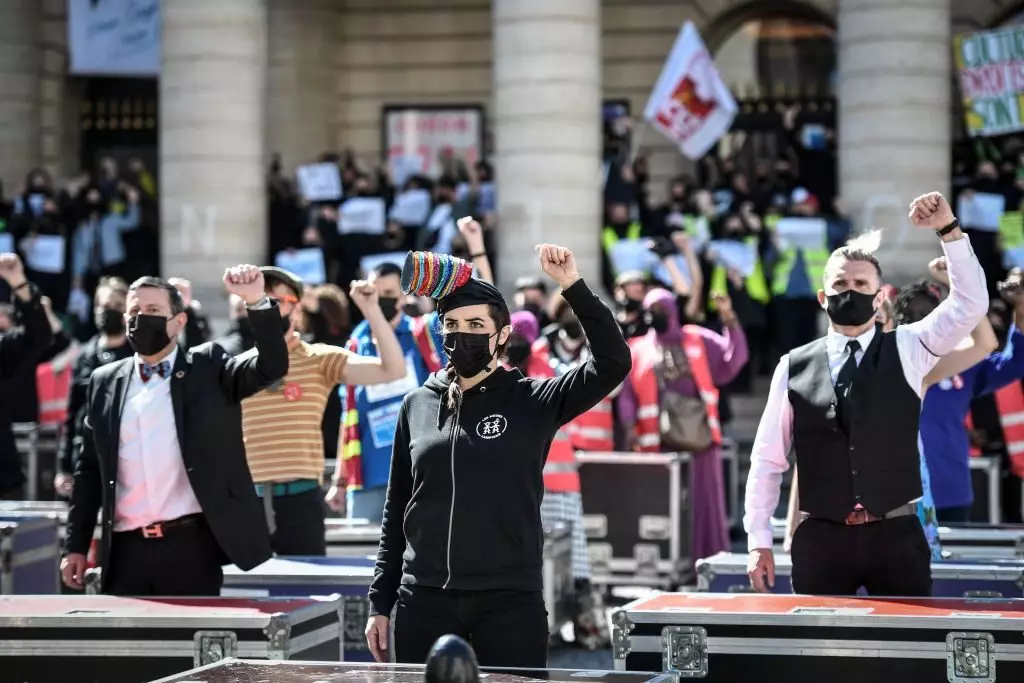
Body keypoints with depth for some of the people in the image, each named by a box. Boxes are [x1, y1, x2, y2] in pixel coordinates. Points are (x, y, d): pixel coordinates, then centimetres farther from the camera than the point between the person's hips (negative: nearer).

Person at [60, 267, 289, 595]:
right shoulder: (105, 382, 13)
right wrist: (75, 545, 12)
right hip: (127, 550, 3)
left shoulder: (208, 368, 5)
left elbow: (272, 367, -11)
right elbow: (89, 470, 16)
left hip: (192, 545, -3)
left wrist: (257, 300, -25)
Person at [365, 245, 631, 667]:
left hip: (510, 603, -3)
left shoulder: (531, 403, 1)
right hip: (424, 603, 3)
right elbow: (396, 514, 14)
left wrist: (573, 286, -20)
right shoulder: (417, 405, 10)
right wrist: (380, 603, 10)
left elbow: (612, 364, -12)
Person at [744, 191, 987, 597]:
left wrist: (948, 229, -16)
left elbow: (971, 305, -7)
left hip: (896, 536, 0)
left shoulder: (906, 350, 5)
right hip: (821, 538, 0)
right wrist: (758, 541, 3)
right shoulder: (794, 367, 5)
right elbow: (768, 459, 8)